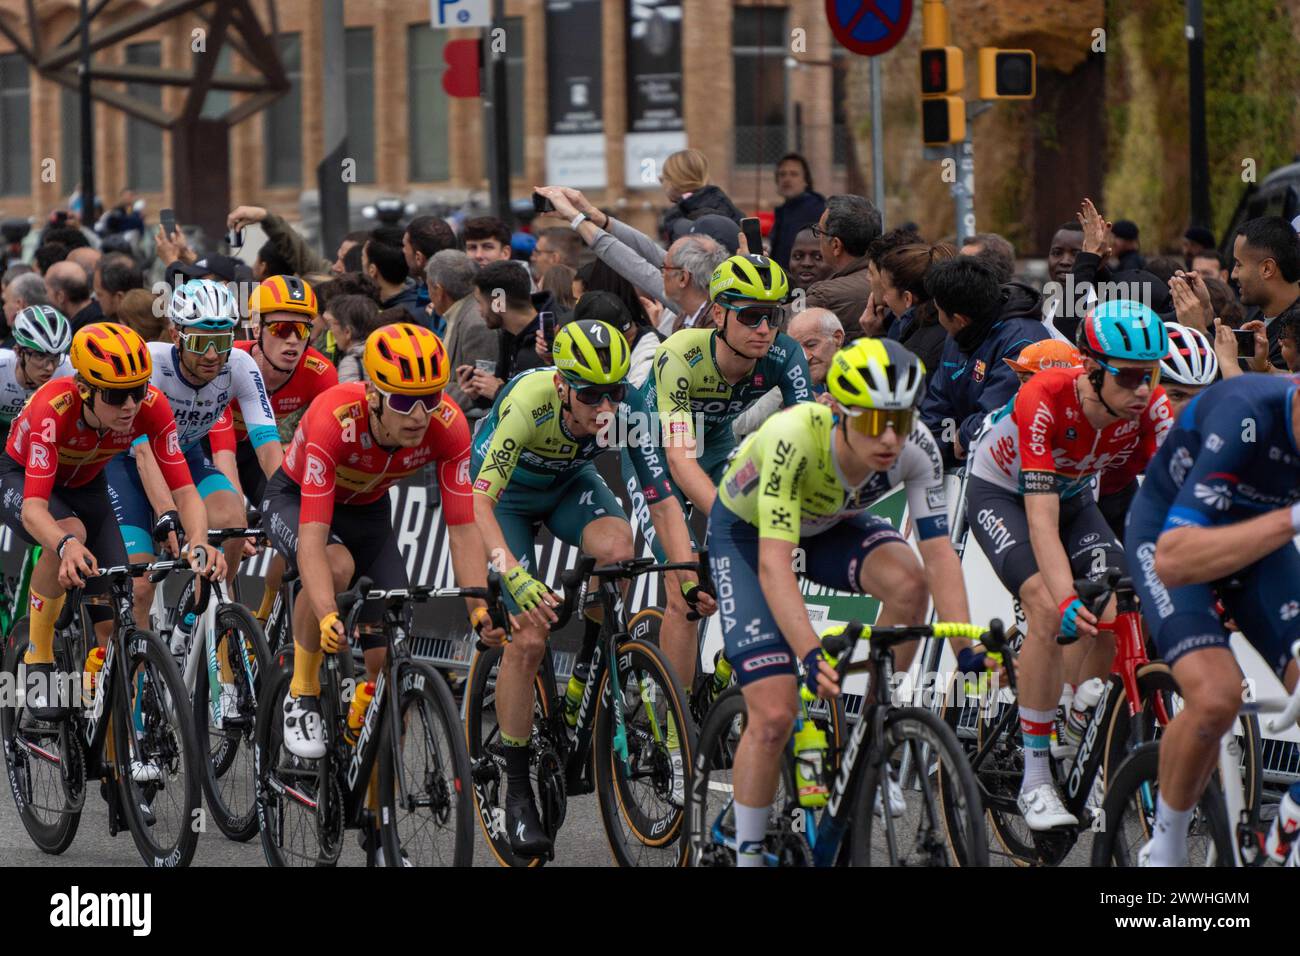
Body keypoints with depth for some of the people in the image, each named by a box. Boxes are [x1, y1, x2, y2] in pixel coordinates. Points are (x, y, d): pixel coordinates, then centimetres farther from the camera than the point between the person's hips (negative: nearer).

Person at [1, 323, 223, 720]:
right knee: (70, 534, -37)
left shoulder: (152, 408, -30)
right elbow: (34, 508, -47)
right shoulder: (54, 409, -40)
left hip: (84, 485, 4)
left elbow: (184, 490, -30)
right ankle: (38, 663, -20)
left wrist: (199, 540, -52)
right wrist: (67, 546, -68)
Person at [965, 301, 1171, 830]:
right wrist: (1068, 601, -57)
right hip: (1000, 492, -5)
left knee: (1114, 614, -16)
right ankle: (1035, 781, -20)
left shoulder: (1151, 409, -26)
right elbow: (1042, 520, -44)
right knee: (1049, 611, -27)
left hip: (1072, 493, 5)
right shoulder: (1045, 401, -38)